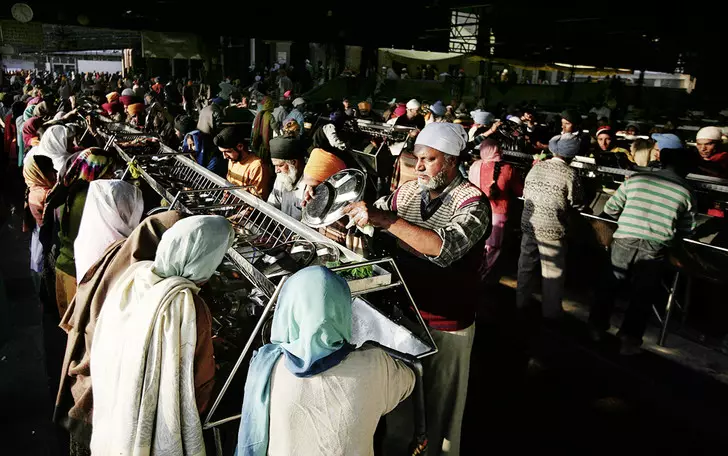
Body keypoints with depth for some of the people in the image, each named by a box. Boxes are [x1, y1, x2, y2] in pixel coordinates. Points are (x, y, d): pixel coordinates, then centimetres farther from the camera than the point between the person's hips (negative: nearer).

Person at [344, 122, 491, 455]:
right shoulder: (408, 192, 1)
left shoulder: (473, 202, -17)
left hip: (446, 323, -5)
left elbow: (445, 247, -33)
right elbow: (370, 219, 12)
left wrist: (386, 219, -38)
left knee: (440, 401, 14)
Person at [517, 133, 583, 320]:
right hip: (551, 229, -5)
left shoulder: (536, 167, 1)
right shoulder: (570, 174, -14)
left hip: (529, 224, 5)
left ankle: (521, 302, 33)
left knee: (526, 264, 19)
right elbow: (576, 203, -4)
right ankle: (551, 311, 20)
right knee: (553, 271, 9)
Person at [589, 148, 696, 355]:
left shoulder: (635, 179, 3)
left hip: (624, 242, 1)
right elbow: (687, 230, 10)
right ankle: (630, 340, 16)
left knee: (610, 285, 17)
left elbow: (610, 209, 8)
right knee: (642, 296, 12)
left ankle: (597, 327, 27)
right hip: (654, 250, -1)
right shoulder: (686, 192, 3)